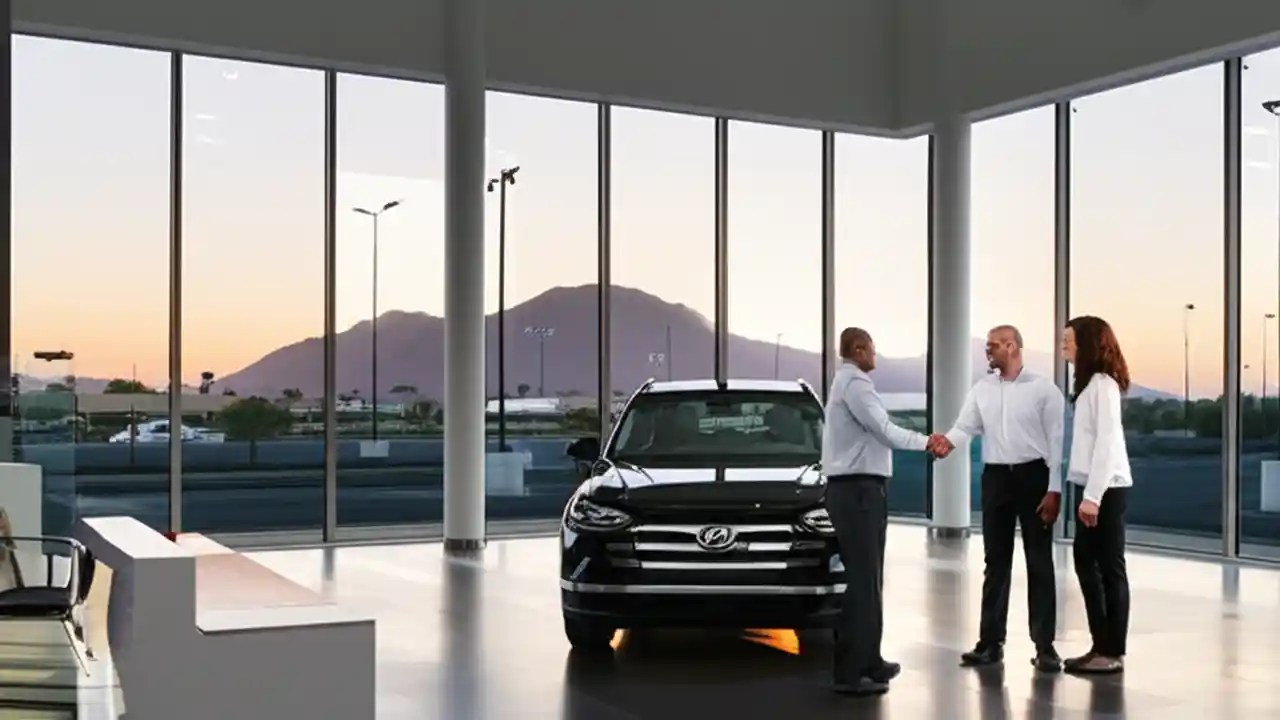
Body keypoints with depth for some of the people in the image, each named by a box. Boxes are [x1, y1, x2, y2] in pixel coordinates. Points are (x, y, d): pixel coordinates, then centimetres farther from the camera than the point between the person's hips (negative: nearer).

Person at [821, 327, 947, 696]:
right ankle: (850, 672, -10)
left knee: (868, 579, 16)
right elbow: (884, 431, -18)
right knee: (862, 581, -11)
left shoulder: (848, 382, 20)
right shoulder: (855, 382, -13)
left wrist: (925, 441, 18)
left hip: (856, 489, 11)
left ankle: (867, 661, 24)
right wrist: (925, 441, -5)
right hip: (857, 491, -11)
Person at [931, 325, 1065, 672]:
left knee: (1039, 563, 1)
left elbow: (1055, 440, -6)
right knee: (995, 562, 8)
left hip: (1033, 475, -4)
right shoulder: (981, 390, 9)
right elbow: (964, 426, -3)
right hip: (996, 477, 4)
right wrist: (947, 442, -27)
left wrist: (1054, 489, -12)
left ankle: (1045, 646, 6)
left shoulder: (1043, 388, -3)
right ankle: (991, 642, 14)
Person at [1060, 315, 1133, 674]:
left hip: (1107, 489, -9)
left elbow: (1107, 443, -18)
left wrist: (1093, 495, -20)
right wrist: (1088, 493, 10)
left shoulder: (1103, 384, -13)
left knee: (1110, 566, -1)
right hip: (1095, 488, 9)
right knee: (1085, 561, 12)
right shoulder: (1089, 383, 13)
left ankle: (1113, 652, 7)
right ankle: (1101, 646, 20)